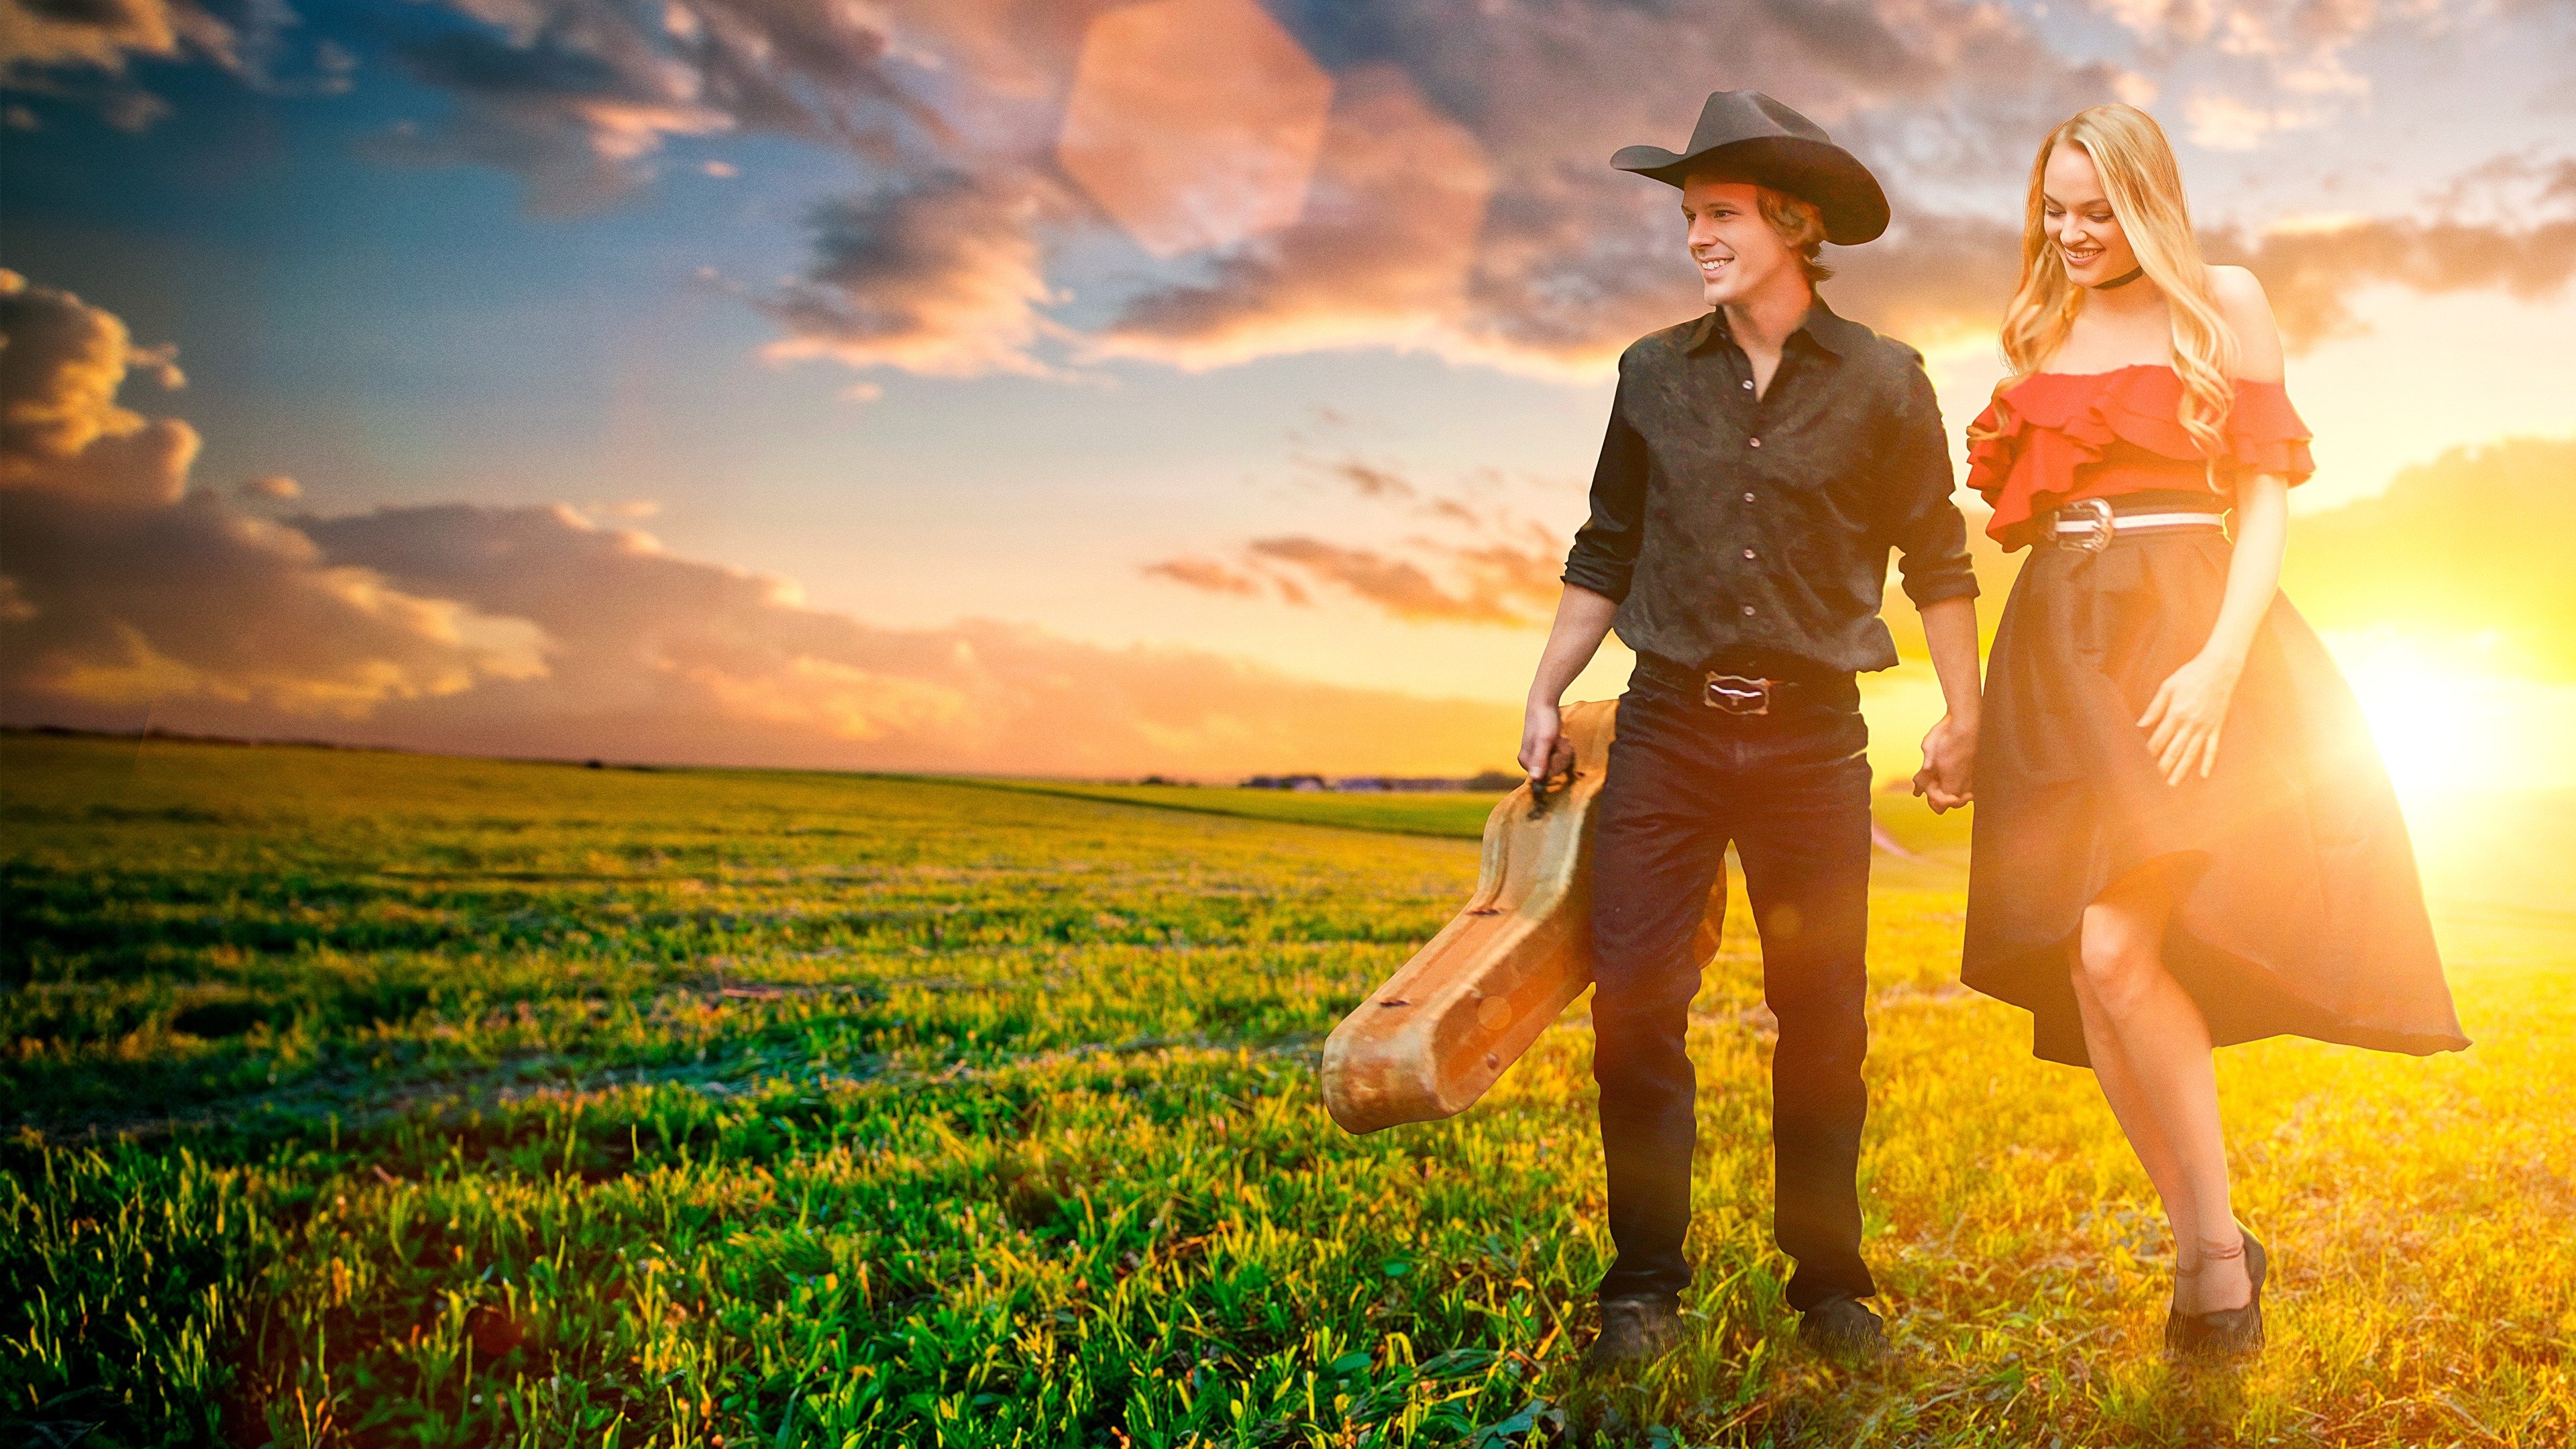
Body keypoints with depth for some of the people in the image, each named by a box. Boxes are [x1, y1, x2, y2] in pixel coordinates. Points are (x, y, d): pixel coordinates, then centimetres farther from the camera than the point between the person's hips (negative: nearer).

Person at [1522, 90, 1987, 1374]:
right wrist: (1544, 695, 8)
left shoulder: (1883, 382, 2)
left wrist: (1962, 716, 4)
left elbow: (1936, 559, 9)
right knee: (1634, 1003, -5)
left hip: (1812, 735, -1)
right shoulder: (1654, 375, 8)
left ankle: (1828, 1281, 20)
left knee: (1823, 1017, 4)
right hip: (1668, 725, 1)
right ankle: (1645, 1288, 7)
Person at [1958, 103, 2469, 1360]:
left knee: (2114, 952, -18)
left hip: (2183, 633, -4)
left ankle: (2217, 1237, 1)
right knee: (2090, 973, 0)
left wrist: (2223, 658, -15)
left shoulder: (2223, 303, 6)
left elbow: (2267, 497, -1)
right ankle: (2199, 1245, 15)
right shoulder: (2039, 330, 18)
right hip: (2059, 644, 4)